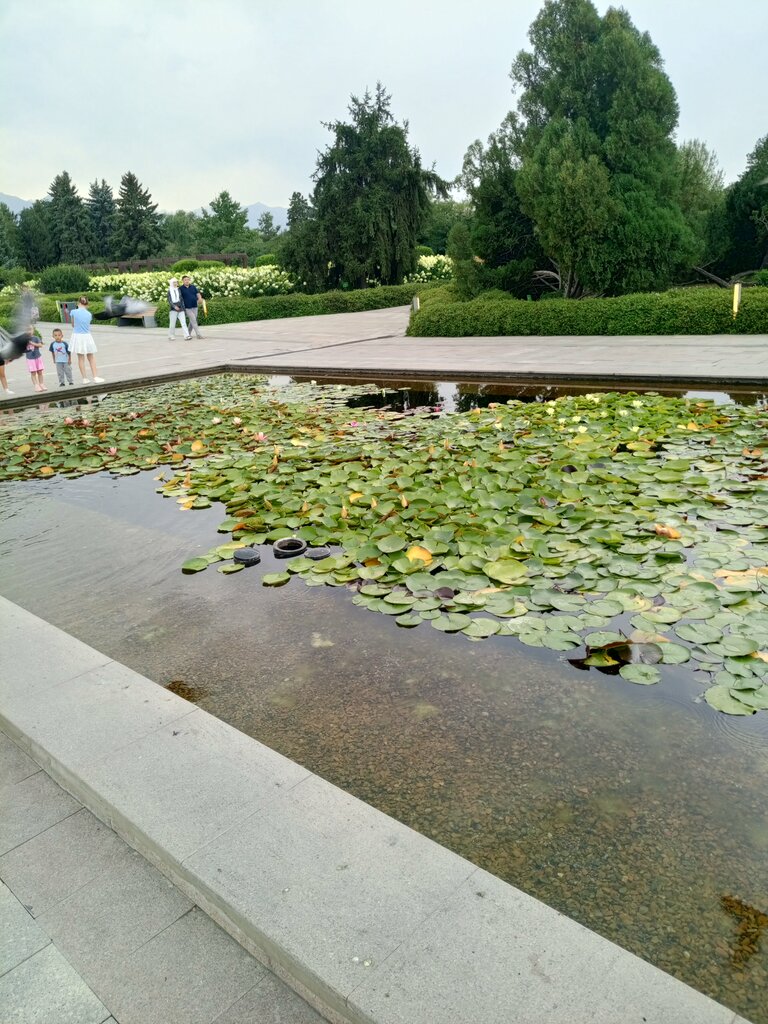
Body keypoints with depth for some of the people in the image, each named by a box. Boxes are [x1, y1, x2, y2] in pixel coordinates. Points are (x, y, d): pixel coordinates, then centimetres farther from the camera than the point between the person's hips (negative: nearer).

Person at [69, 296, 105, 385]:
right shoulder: (89, 314, -2)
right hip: (87, 337, 1)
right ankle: (95, 377, 9)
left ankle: (84, 378, 6)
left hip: (77, 336, -1)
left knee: (81, 358, 5)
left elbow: (73, 325, 2)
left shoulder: (74, 312, -8)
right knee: (91, 358, 12)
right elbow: (88, 325, 1)